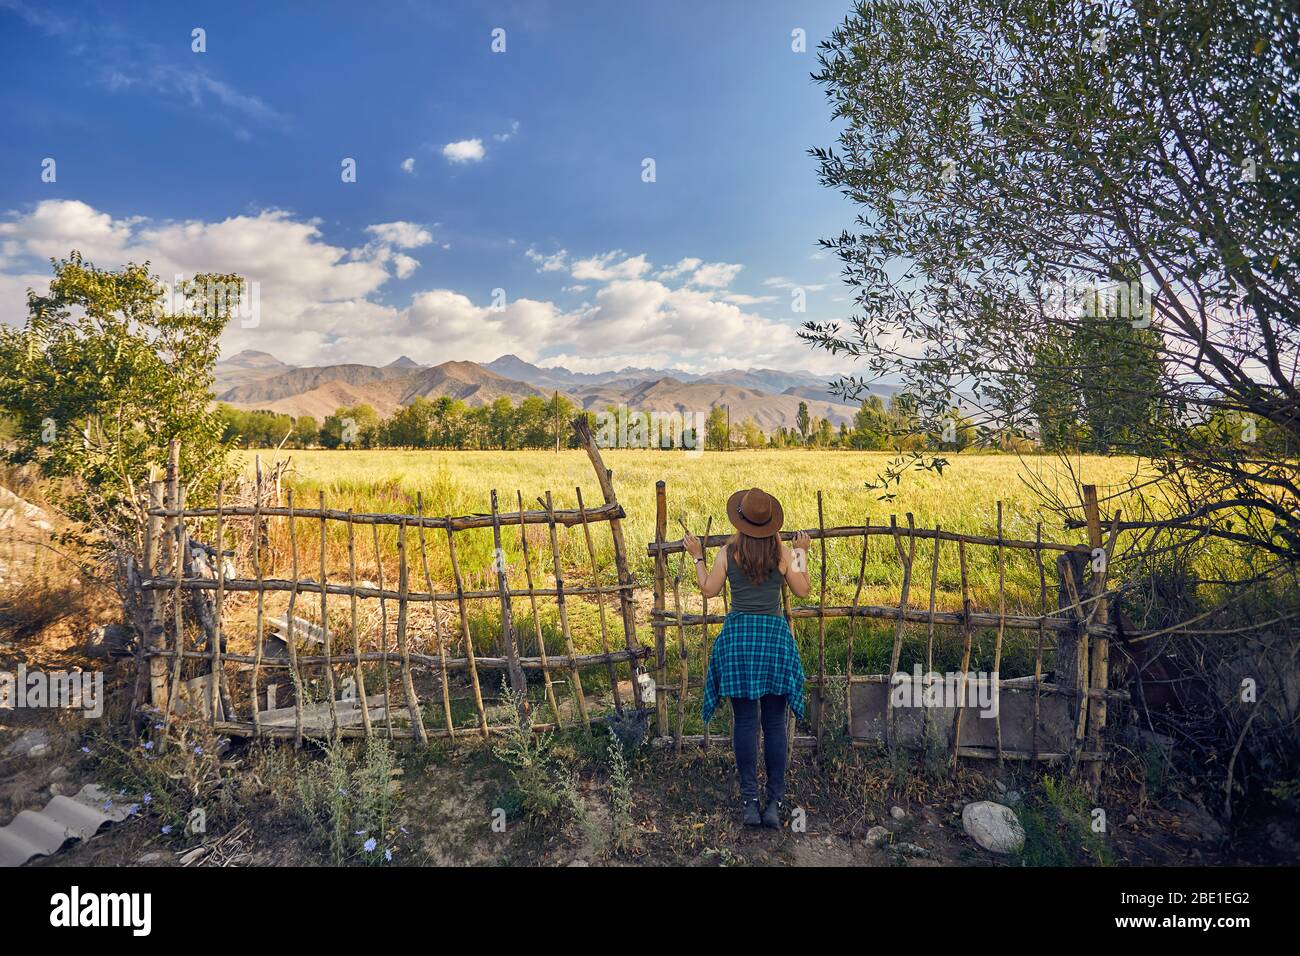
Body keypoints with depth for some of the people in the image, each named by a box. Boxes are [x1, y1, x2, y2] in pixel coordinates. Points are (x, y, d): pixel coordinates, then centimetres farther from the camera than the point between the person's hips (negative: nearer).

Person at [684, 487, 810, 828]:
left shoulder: (727, 552, -1)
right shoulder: (783, 552, 0)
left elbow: (708, 589, 5)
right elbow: (803, 590, 7)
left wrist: (697, 557, 17)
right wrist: (802, 553, 18)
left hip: (738, 633, 0)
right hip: (775, 633, 0)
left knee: (744, 721, 5)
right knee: (774, 723, 7)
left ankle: (749, 800, 9)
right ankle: (775, 802, 12)